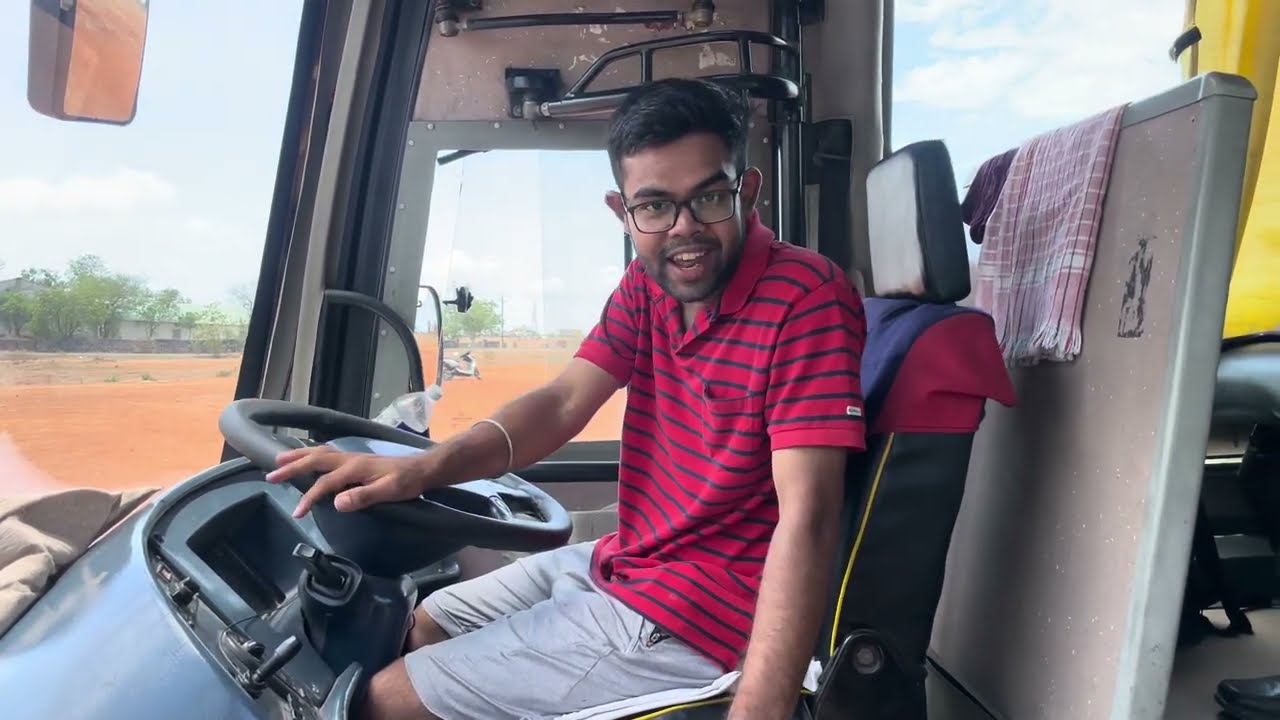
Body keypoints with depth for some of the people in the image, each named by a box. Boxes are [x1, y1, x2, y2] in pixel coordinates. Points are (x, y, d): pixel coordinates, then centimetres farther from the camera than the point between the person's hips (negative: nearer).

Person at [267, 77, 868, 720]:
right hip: (620, 561, 8)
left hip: (697, 618, -8)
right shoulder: (647, 285, 5)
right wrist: (421, 468, -21)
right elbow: (563, 402, -4)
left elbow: (806, 520, -28)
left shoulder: (807, 298, -21)